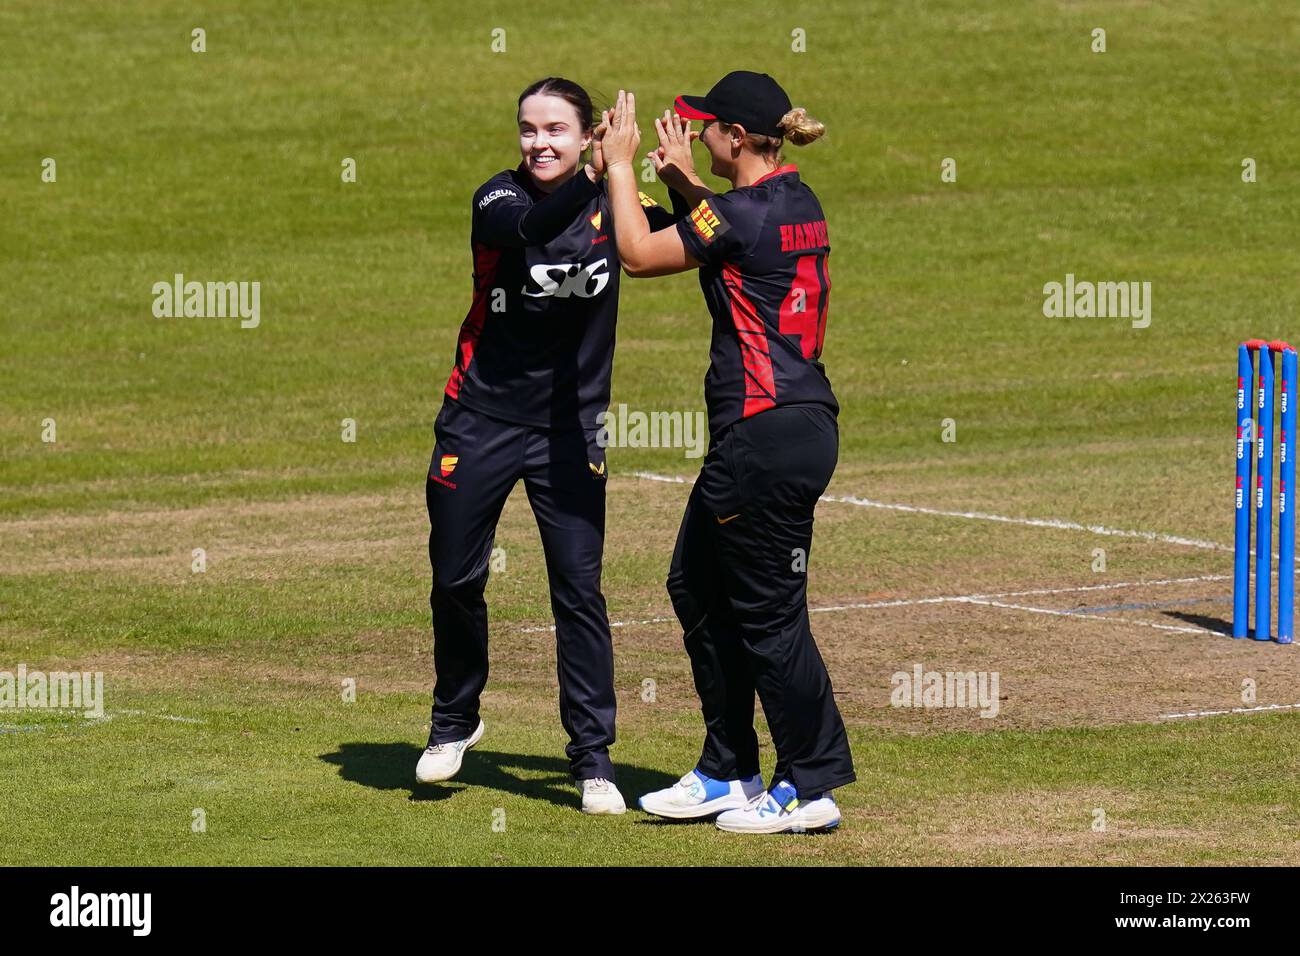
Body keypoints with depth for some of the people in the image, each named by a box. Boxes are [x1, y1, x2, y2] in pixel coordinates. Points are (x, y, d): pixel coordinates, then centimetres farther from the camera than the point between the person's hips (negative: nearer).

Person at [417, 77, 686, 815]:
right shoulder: (500, 200, -10)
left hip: (569, 432, 0)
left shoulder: (611, 206, -3)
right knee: (456, 581, 8)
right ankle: (456, 720, 31)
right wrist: (595, 173, -47)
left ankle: (595, 759, 3)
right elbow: (526, 226, -32)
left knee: (579, 590, -4)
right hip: (480, 422, 0)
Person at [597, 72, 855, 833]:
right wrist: (688, 185, 29)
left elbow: (639, 253, -9)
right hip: (804, 422, 10)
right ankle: (729, 773, 25)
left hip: (766, 433, -10)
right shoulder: (800, 205, 10)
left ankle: (811, 786, 4)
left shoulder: (745, 214, -17)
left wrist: (620, 164, 2)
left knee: (769, 611, -3)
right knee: (697, 586, 18)